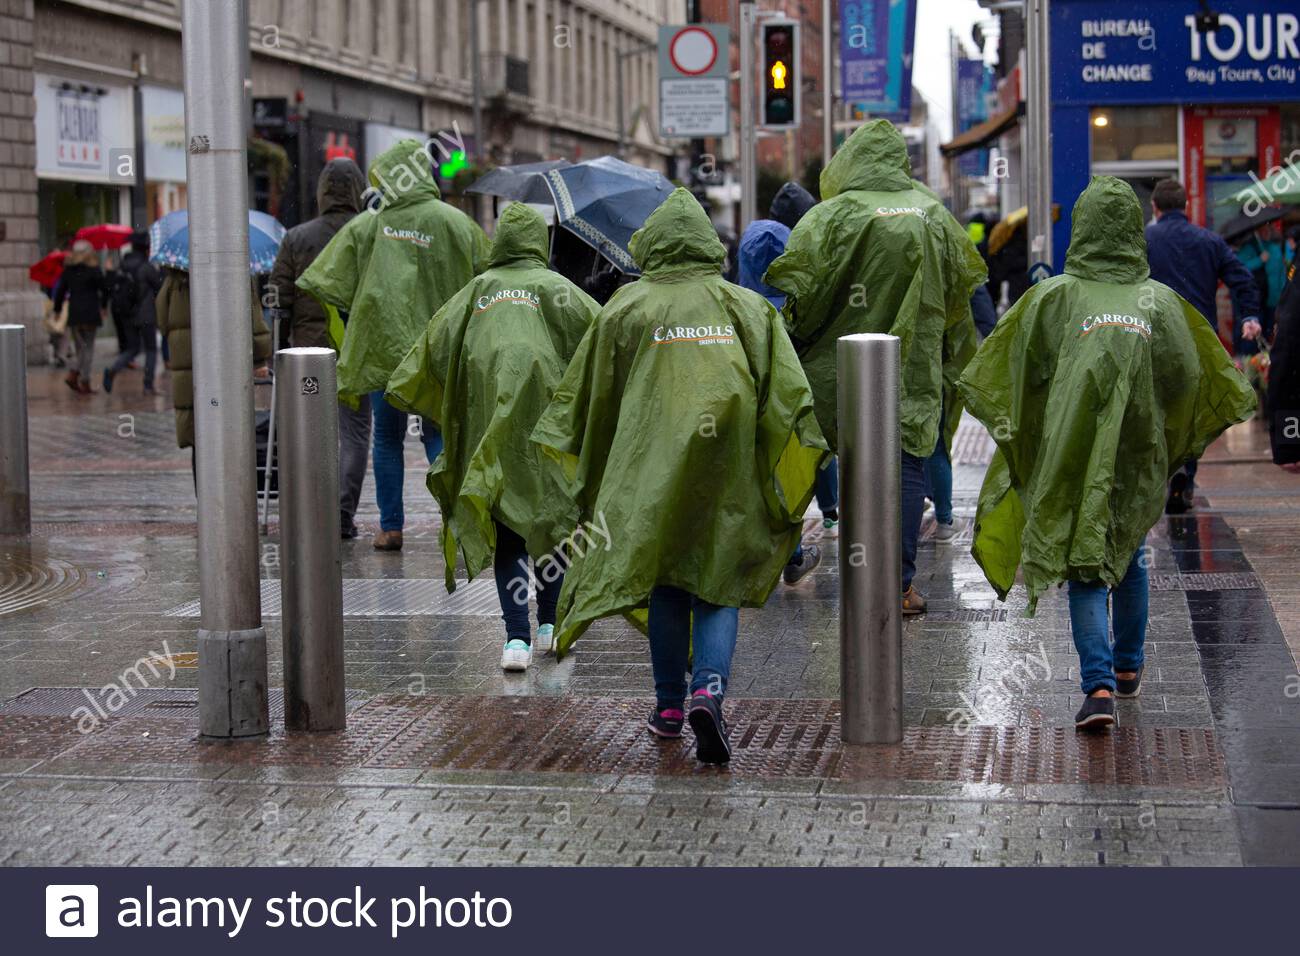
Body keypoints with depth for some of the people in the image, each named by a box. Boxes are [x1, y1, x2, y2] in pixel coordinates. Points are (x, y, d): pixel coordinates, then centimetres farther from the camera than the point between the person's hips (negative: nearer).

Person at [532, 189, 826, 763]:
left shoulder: (627, 309, 2)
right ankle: (709, 688, -18)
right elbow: (789, 398, 2)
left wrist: (589, 478, 20)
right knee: (718, 587, 4)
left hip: (652, 464, 0)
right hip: (729, 470, 0)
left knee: (666, 585, 14)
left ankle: (669, 705, 19)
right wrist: (784, 487, 6)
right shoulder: (750, 308, 6)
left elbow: (589, 396, 8)